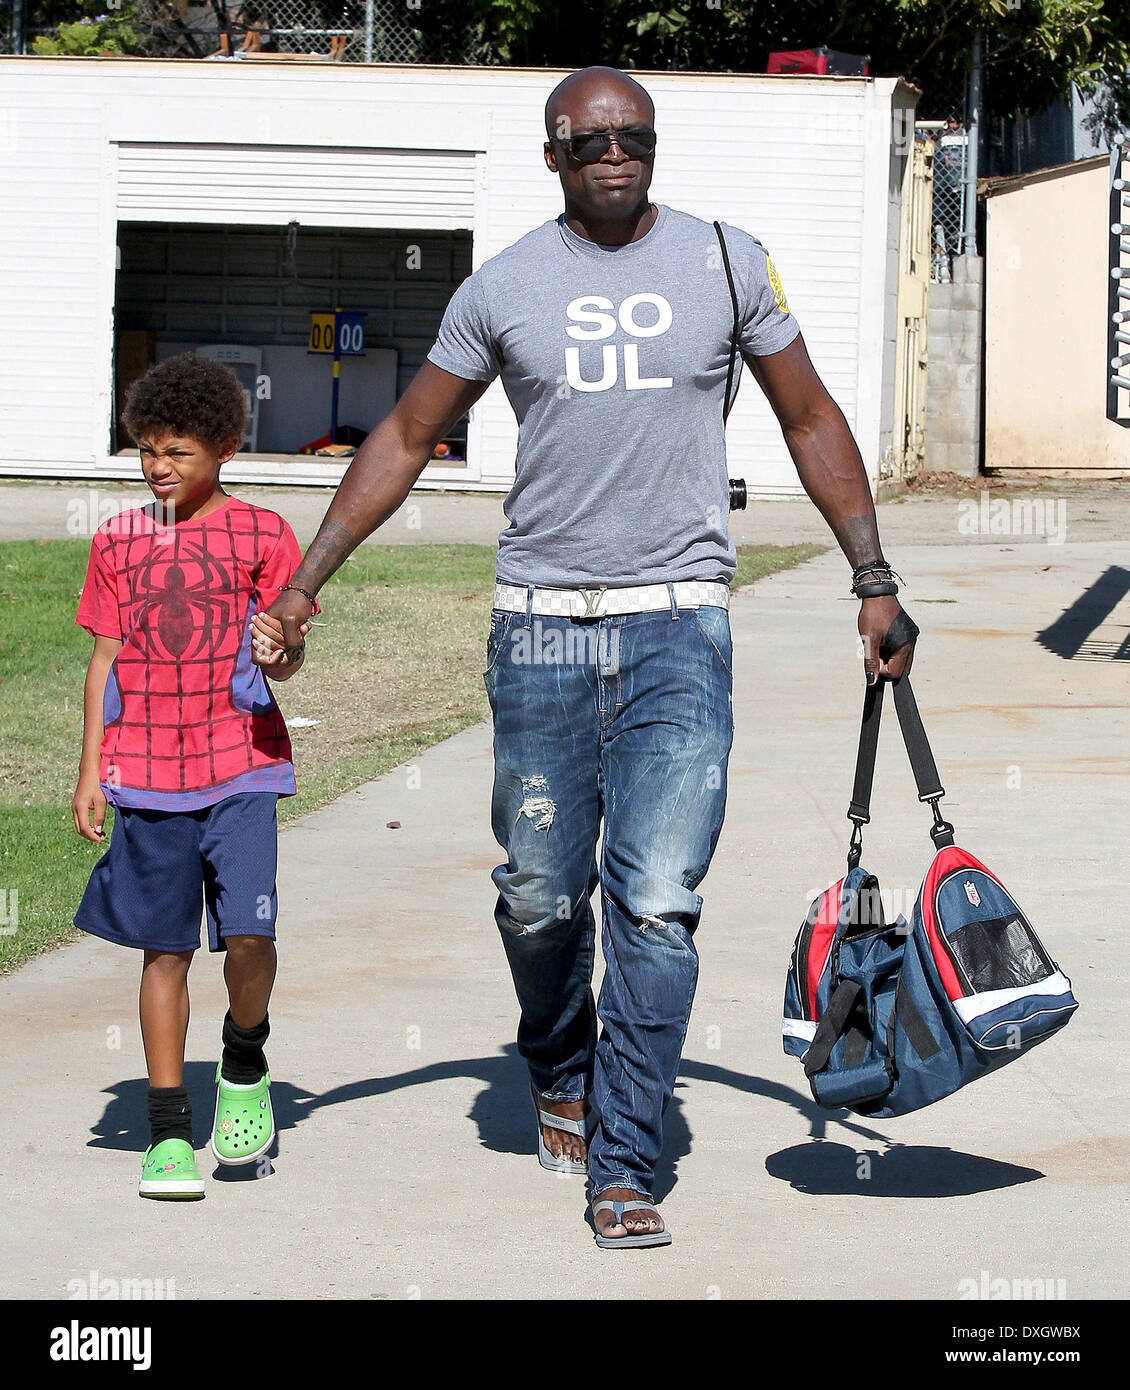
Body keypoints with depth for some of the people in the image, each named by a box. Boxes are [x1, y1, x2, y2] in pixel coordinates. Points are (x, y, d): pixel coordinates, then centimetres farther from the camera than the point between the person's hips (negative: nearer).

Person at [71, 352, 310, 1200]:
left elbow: (286, 658, 3)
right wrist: (91, 771, 7)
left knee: (248, 933, -14)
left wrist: (281, 648, -21)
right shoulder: (120, 541, 9)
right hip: (146, 772, 2)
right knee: (165, 948, 4)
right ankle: (169, 1132, 10)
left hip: (241, 764, -2)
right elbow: (106, 660, 11)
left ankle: (245, 1068, 16)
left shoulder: (260, 536, 3)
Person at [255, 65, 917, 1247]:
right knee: (540, 896, 6)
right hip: (541, 624, 1)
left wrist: (874, 582, 9)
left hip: (679, 627, -1)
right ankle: (559, 1075, 36)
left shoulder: (726, 262, 5)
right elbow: (405, 441, 13)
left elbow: (810, 420, 14)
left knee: (657, 904, -9)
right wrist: (304, 583, 7)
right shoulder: (503, 287, 5)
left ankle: (623, 1168, -2)